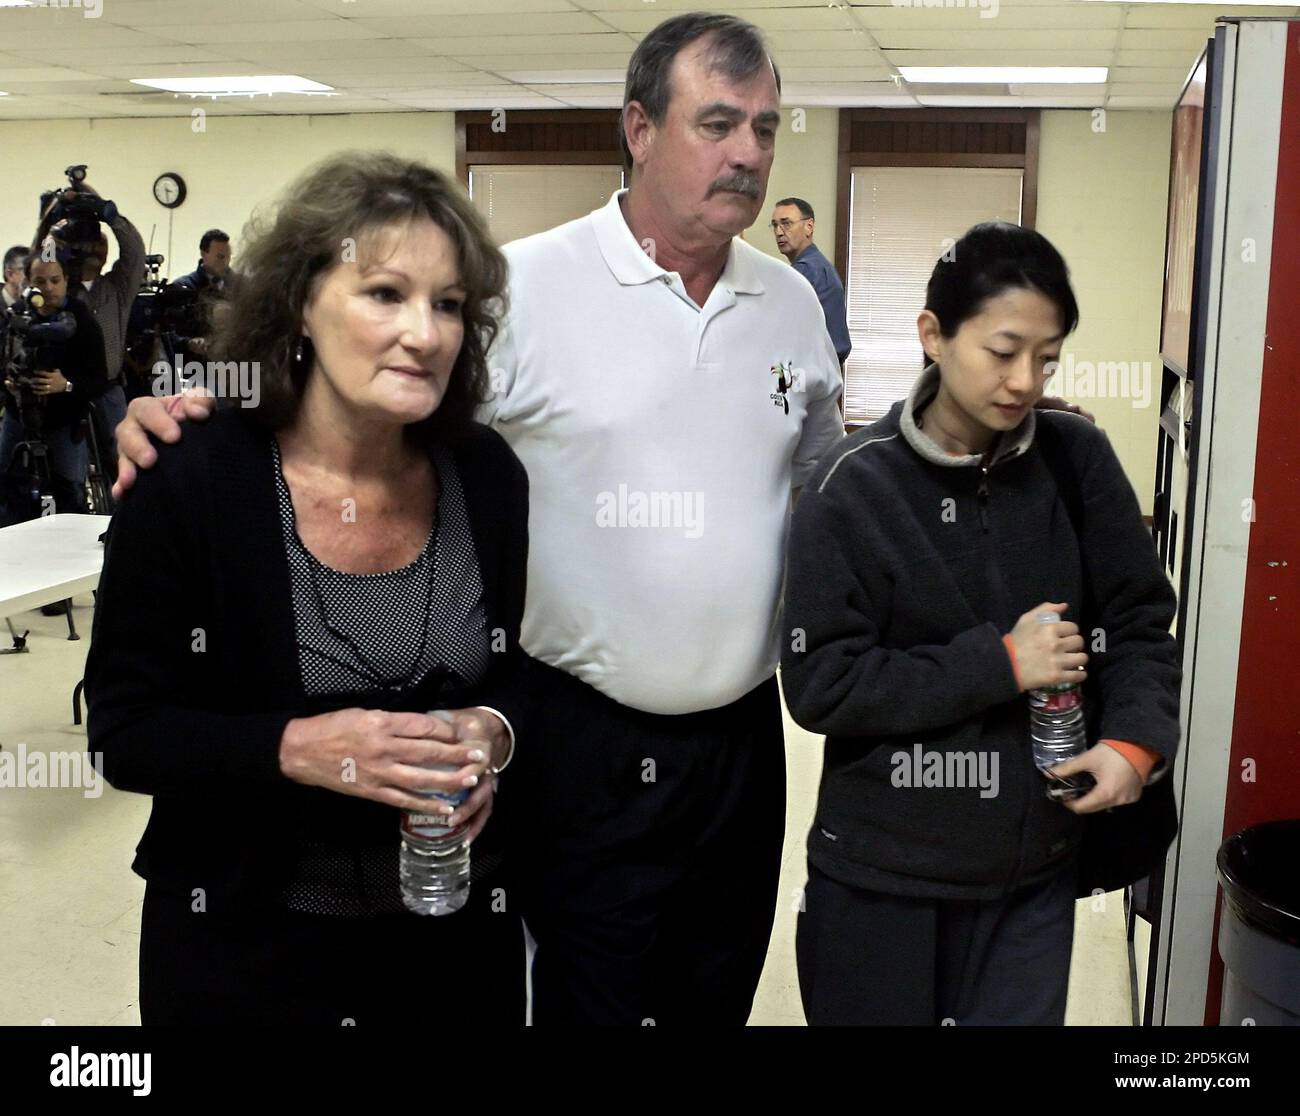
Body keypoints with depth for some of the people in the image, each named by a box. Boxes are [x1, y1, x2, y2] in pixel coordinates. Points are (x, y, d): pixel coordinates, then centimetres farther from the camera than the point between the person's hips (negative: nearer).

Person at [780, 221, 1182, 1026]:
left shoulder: (1078, 460, -4)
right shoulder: (856, 488, -12)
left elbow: (1139, 620, 3)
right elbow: (820, 686, -14)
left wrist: (1136, 738, -15)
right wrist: (999, 664, -18)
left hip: (1037, 866, 2)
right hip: (883, 873, -2)